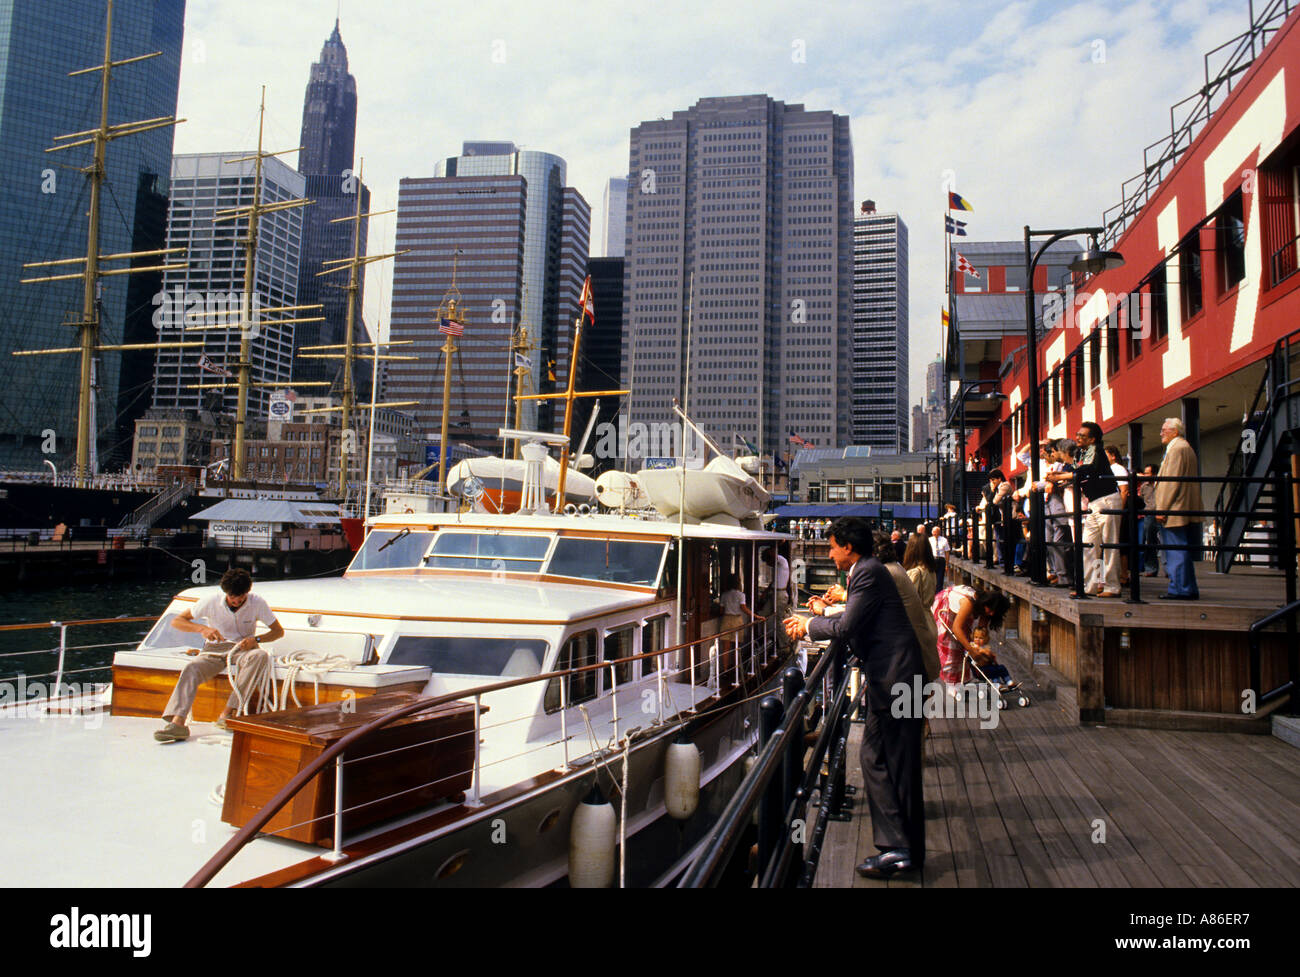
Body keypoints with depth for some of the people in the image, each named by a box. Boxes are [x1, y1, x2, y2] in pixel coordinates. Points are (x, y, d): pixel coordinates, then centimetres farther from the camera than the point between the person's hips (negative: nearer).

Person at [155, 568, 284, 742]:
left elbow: (279, 631, -4)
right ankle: (177, 723, -41)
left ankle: (228, 712, -35)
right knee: (191, 670, -30)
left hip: (243, 650, -1)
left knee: (261, 656, -35)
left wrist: (256, 639, -23)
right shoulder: (212, 602, -10)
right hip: (215, 651, 1)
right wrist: (202, 629, -24)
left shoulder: (257, 603, -10)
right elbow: (176, 621, -6)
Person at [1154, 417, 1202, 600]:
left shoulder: (1177, 448, -12)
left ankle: (1180, 589, -7)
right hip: (1183, 512, 10)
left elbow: (1172, 481, -18)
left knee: (1176, 552, -8)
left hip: (1174, 510, -10)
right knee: (1182, 552, 12)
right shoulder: (1185, 447, 21)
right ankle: (1189, 589, 16)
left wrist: (1161, 509, -17)